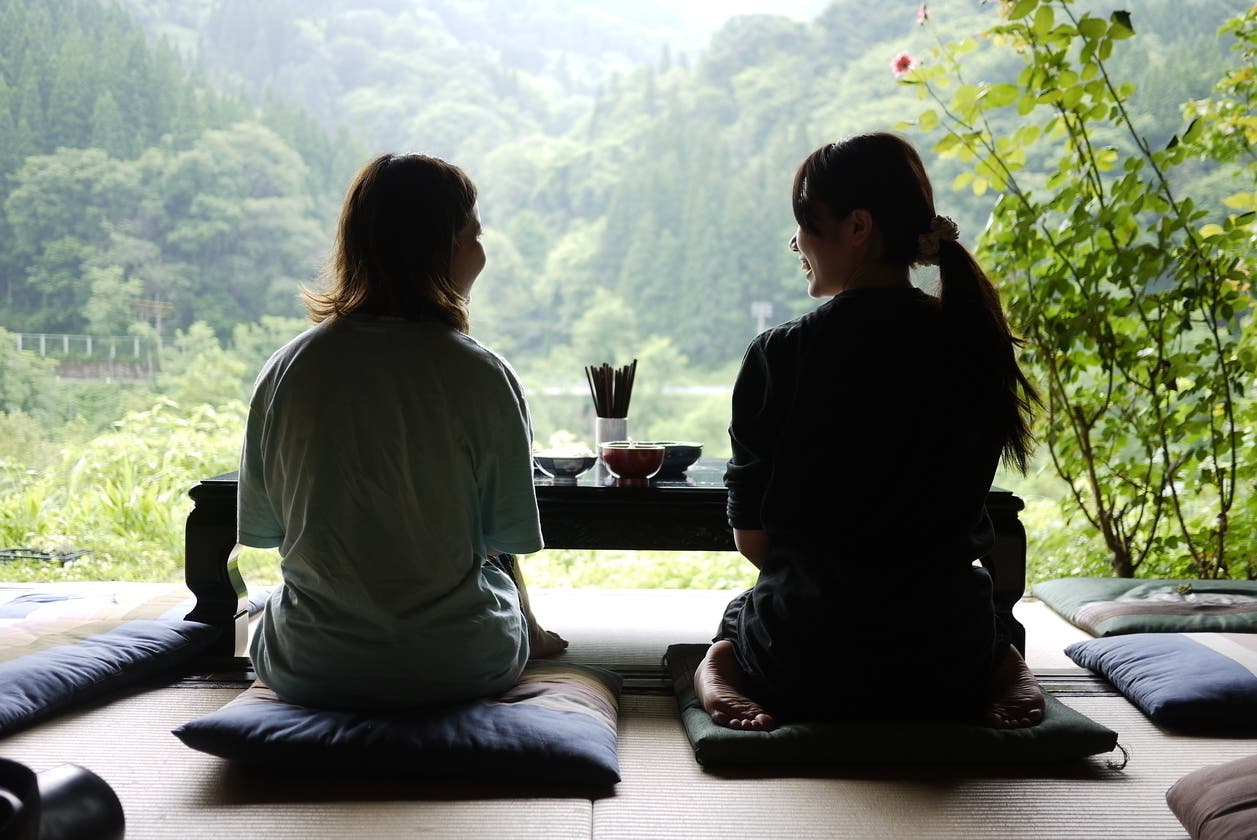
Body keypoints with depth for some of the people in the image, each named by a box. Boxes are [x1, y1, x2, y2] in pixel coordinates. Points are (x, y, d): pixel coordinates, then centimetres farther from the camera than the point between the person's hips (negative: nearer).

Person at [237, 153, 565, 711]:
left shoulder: (284, 370, -5)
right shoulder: (481, 376, -13)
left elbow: (262, 529, 4)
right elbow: (504, 538, -6)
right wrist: (529, 630, 15)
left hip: (307, 673, 2)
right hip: (457, 668, -1)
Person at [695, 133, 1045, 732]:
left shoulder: (779, 356, -15)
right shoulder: (979, 346, -4)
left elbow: (751, 536, -6)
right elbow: (958, 514, 7)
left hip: (806, 663, -2)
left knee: (736, 613, 34)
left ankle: (717, 668, -1)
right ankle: (1008, 669, 5)